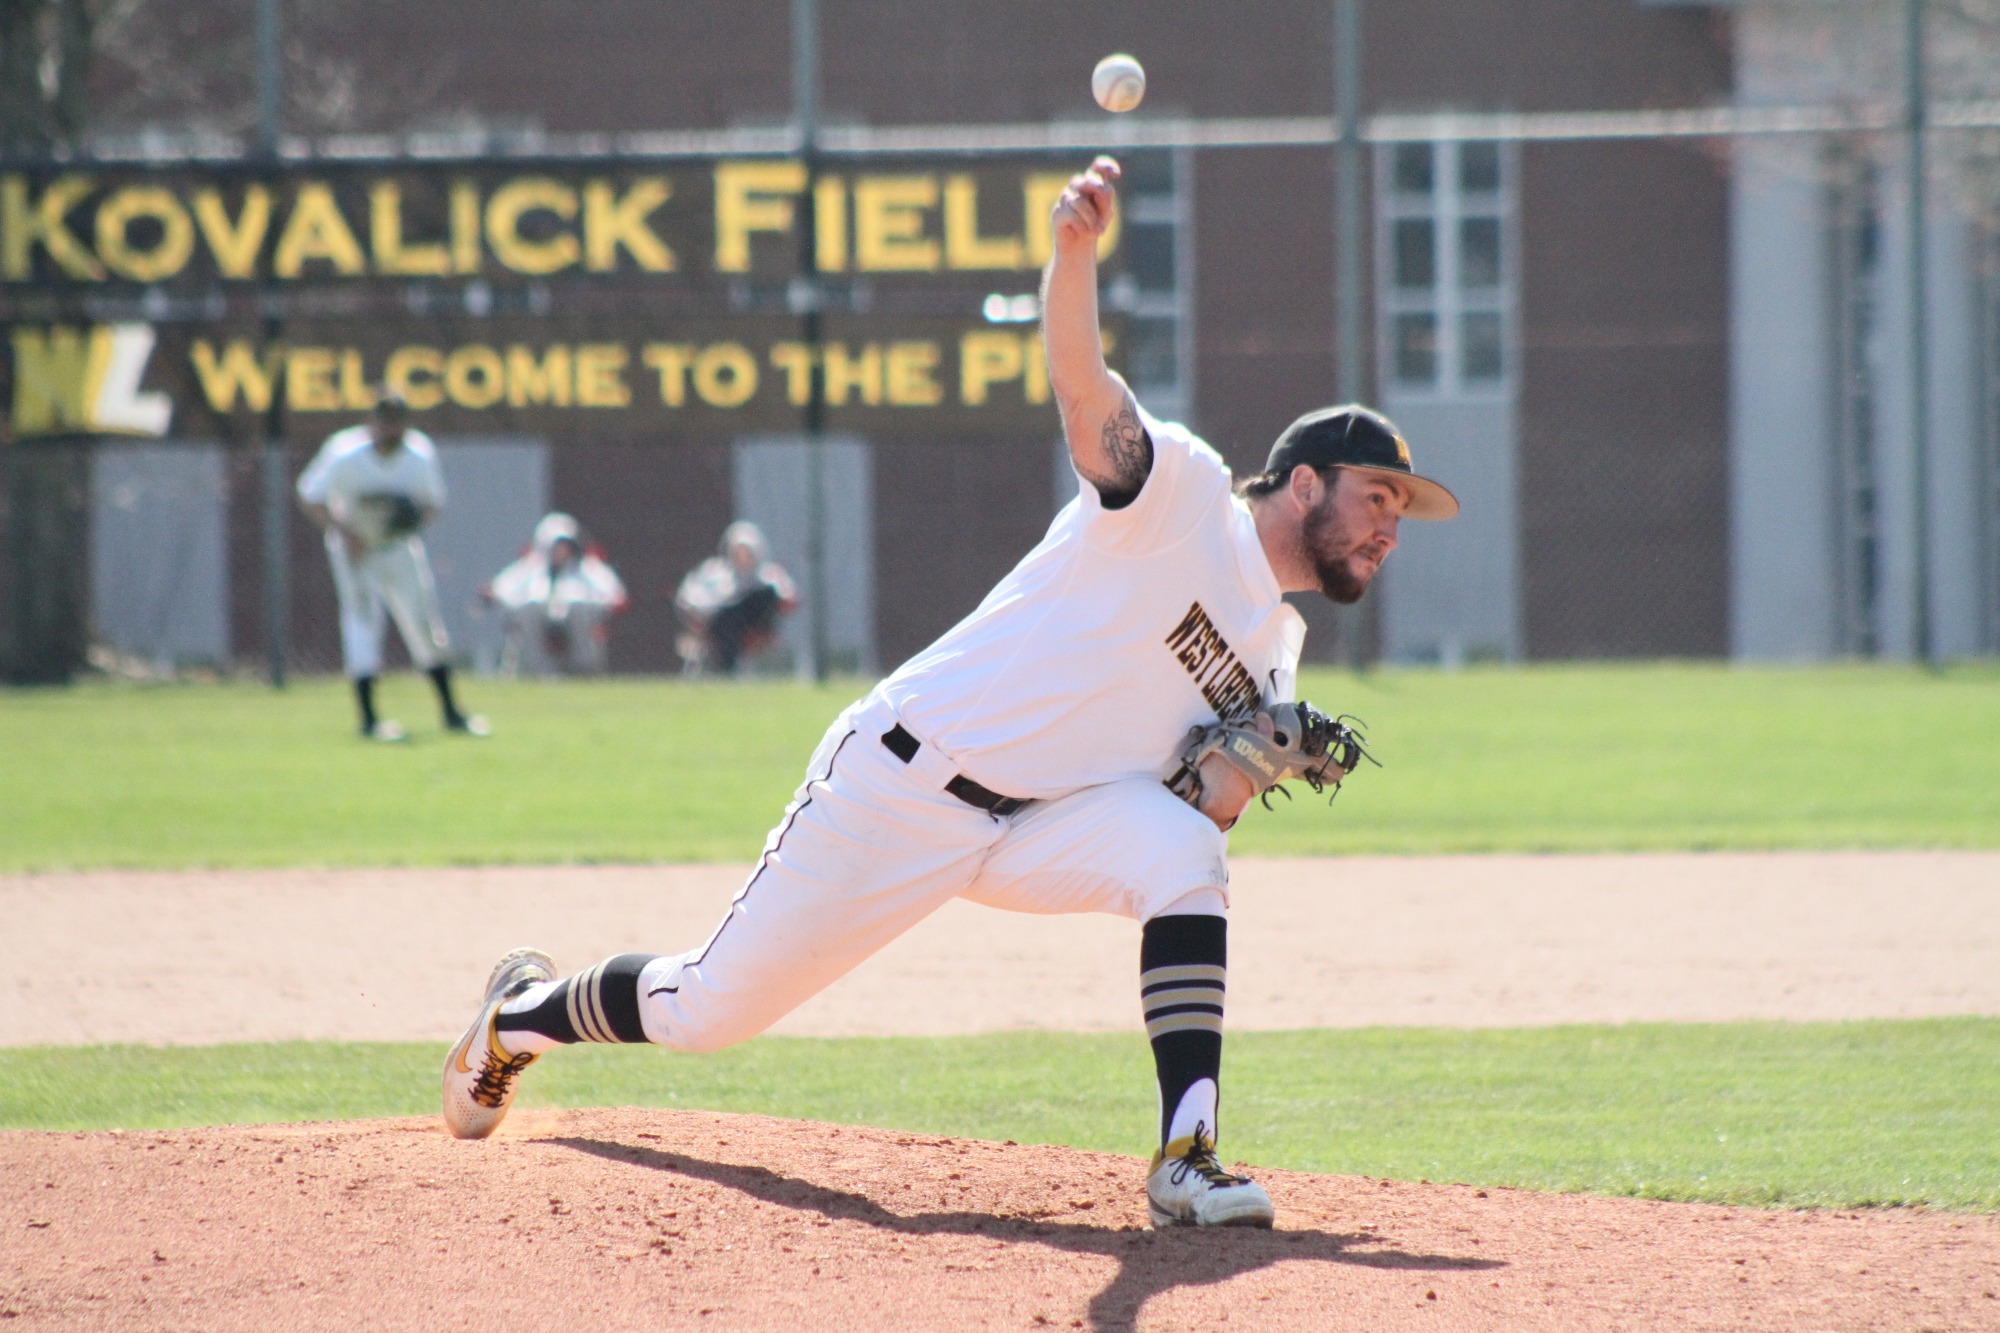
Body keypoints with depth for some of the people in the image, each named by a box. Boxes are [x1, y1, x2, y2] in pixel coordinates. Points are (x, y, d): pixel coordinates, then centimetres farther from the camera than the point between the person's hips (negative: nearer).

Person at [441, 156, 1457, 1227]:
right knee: (711, 1009, 2)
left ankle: (1184, 1160, -28)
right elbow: (1082, 391, -30)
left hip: (1035, 823, 6)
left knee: (1183, 852, -25)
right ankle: (526, 1011, 35)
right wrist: (1074, 250, -50)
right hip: (900, 779, -6)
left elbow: (1203, 814, 11)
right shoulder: (1182, 488, -11)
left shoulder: (1274, 654, 12)